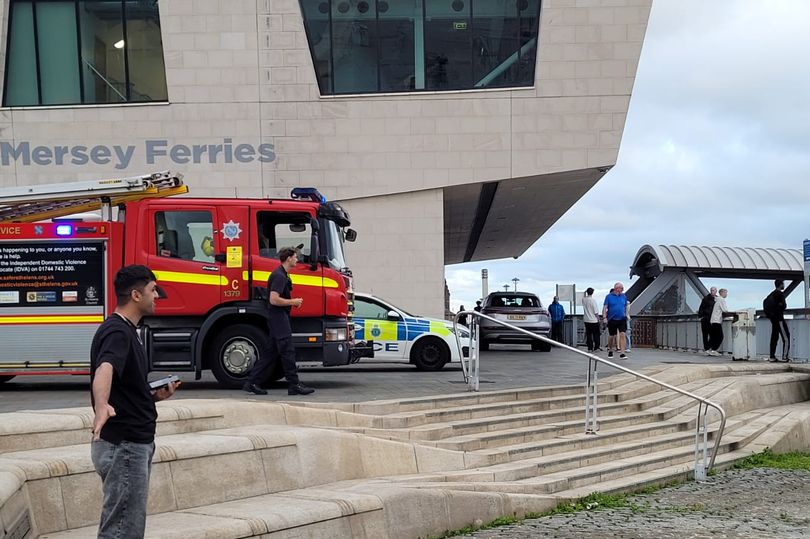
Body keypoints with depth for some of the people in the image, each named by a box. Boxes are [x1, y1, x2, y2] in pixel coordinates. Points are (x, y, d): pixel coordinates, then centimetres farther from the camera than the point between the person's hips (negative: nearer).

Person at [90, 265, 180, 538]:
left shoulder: (126, 330, 14)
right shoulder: (117, 332, -18)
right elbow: (104, 371, -40)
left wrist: (155, 395, 7)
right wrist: (101, 407, -59)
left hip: (136, 443, 10)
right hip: (122, 446, -10)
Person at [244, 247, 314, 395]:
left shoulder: (283, 275, 18)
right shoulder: (279, 276, -16)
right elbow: (274, 300, -23)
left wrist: (293, 301, 13)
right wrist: (293, 302, -13)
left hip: (279, 318, 11)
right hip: (278, 318, -11)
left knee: (270, 353, 9)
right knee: (287, 351, -8)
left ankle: (252, 383, 10)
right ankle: (294, 385, -5)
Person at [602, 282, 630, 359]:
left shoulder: (623, 296, 9)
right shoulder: (609, 296, -1)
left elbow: (626, 306, 20)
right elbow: (605, 307, -4)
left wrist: (627, 315, 10)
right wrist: (604, 317, -14)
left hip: (622, 319, 2)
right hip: (612, 320, -2)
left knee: (622, 334, -13)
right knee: (611, 336, 8)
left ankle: (622, 353, -15)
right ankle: (610, 351, 33)